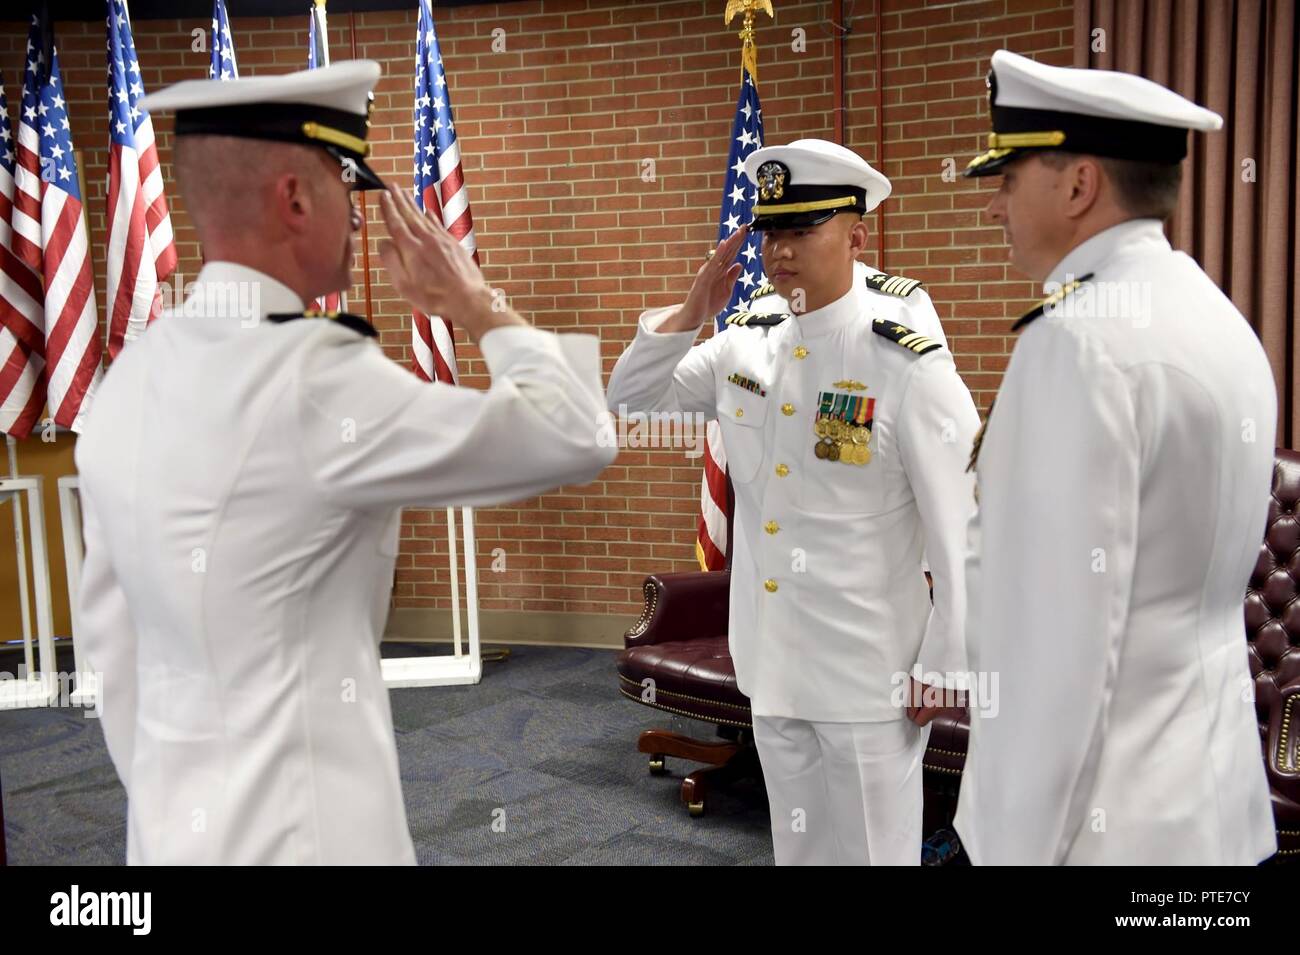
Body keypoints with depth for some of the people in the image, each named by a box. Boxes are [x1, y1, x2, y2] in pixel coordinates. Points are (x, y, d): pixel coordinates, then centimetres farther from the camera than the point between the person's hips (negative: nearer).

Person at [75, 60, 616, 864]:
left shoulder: (134, 377, 1)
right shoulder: (313, 380, -24)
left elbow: (113, 636, 9)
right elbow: (574, 436, -18)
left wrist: (161, 792, 19)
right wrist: (479, 307, -3)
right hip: (296, 829, -7)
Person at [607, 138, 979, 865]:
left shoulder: (907, 362, -17)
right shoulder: (746, 345, 1)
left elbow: (963, 525, -14)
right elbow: (631, 397, 9)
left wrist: (944, 665, -11)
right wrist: (693, 309, -6)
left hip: (870, 669, -6)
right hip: (772, 661, 6)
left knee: (874, 850, 10)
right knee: (797, 847, 22)